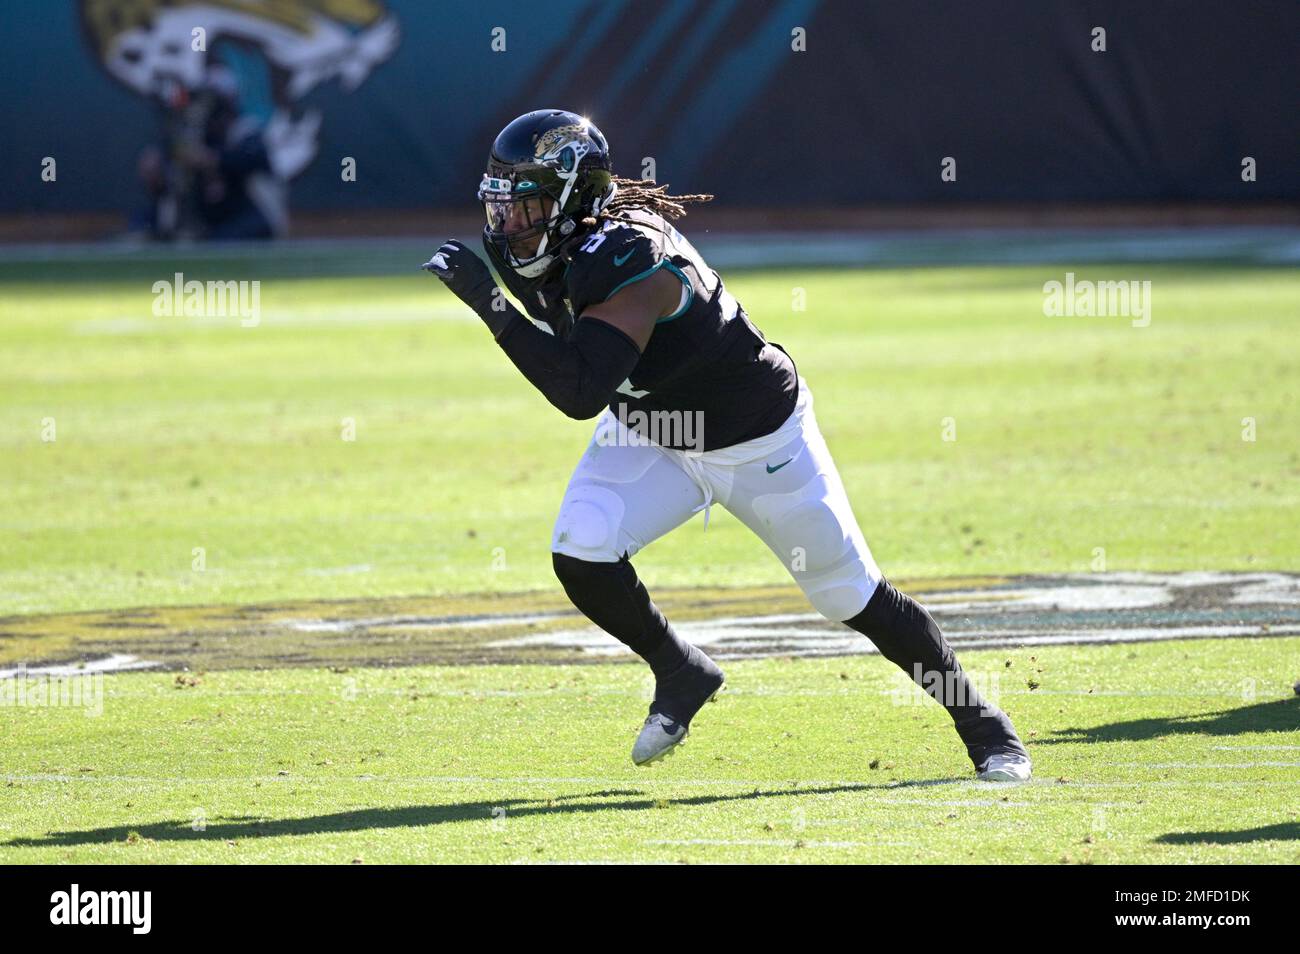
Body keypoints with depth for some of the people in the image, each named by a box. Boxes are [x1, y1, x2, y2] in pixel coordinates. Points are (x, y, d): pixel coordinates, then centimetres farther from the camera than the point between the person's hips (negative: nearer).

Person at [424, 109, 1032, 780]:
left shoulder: (630, 263, -36)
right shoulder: (571, 237, -11)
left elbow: (581, 392, -46)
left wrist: (492, 307, -47)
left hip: (757, 443, -7)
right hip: (649, 434, 7)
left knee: (852, 594, 4)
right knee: (580, 554, -17)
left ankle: (984, 727, 23)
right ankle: (681, 675, 8)